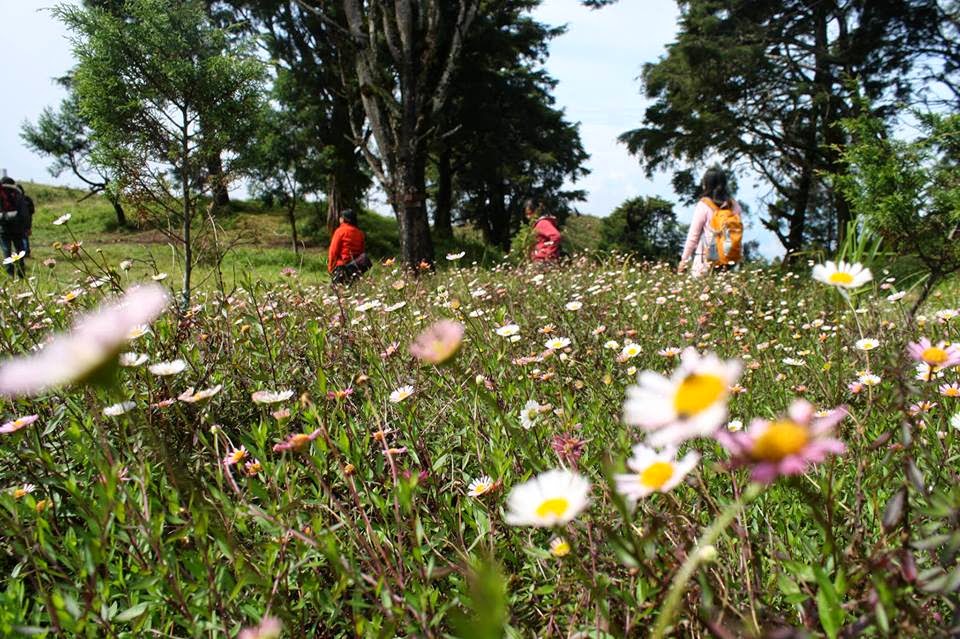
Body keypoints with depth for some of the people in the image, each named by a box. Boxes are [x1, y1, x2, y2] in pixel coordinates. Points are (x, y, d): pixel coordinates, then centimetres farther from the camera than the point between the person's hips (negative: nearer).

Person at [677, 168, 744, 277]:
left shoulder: (703, 205, -7)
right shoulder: (734, 205, 5)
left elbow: (693, 235, -3)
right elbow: (739, 230, 8)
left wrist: (684, 260, 6)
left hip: (707, 261, -4)